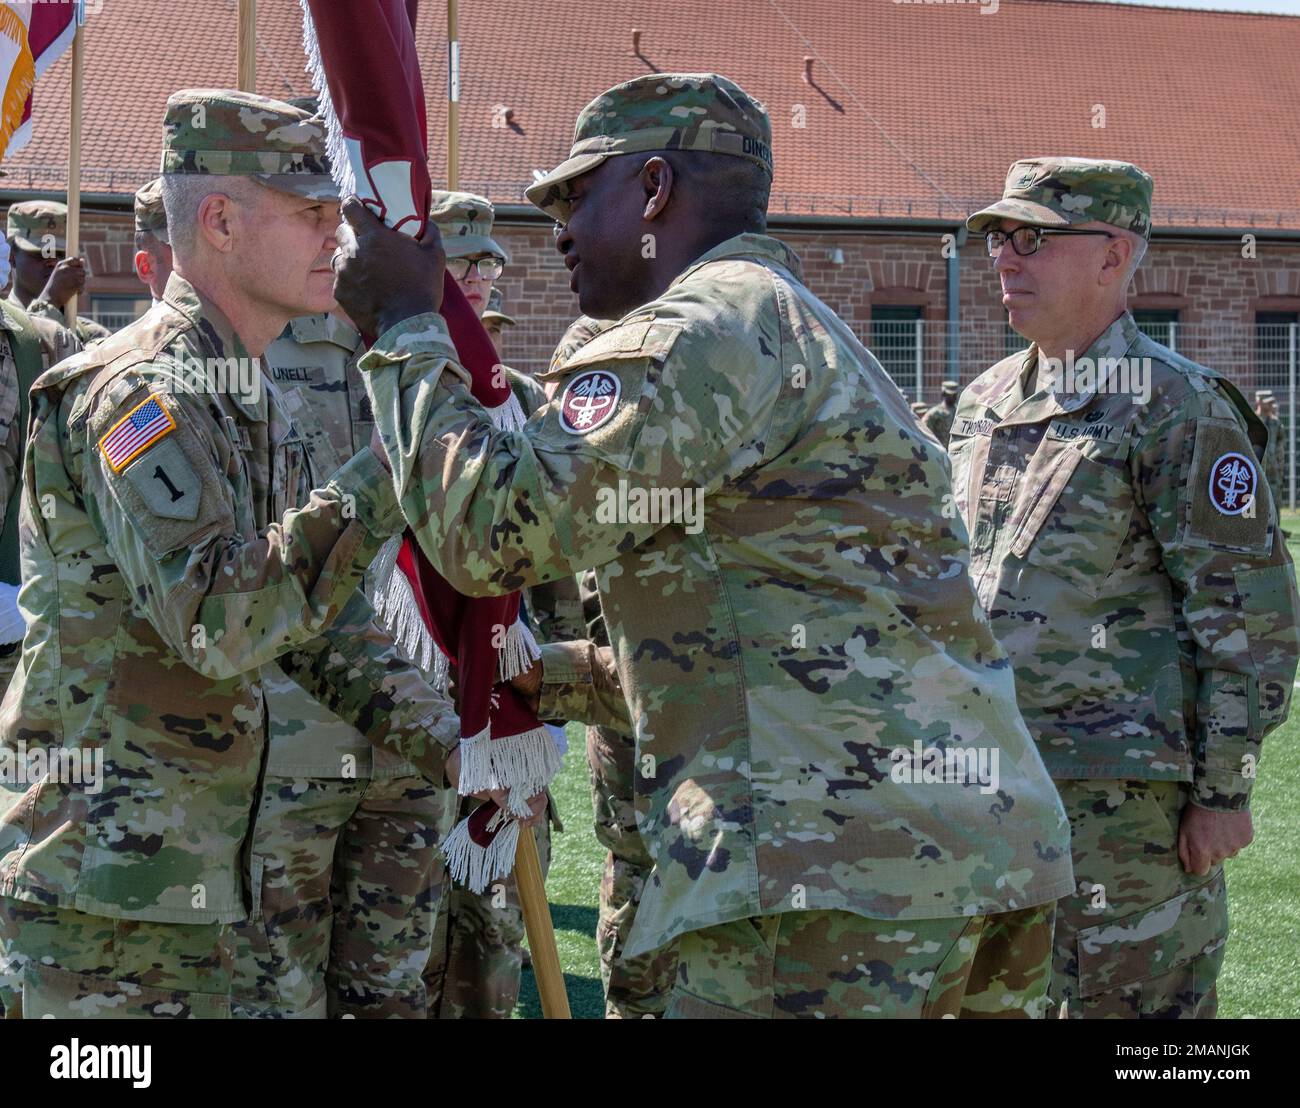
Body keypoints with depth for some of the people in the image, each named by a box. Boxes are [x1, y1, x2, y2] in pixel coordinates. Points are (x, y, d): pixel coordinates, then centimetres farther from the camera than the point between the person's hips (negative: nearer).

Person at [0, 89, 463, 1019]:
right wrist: (386, 477, -28)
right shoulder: (142, 392, -15)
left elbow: (324, 627, 17)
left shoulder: (252, 405, 16)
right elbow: (215, 624, -27)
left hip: (185, 874, 10)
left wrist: (435, 738, 3)